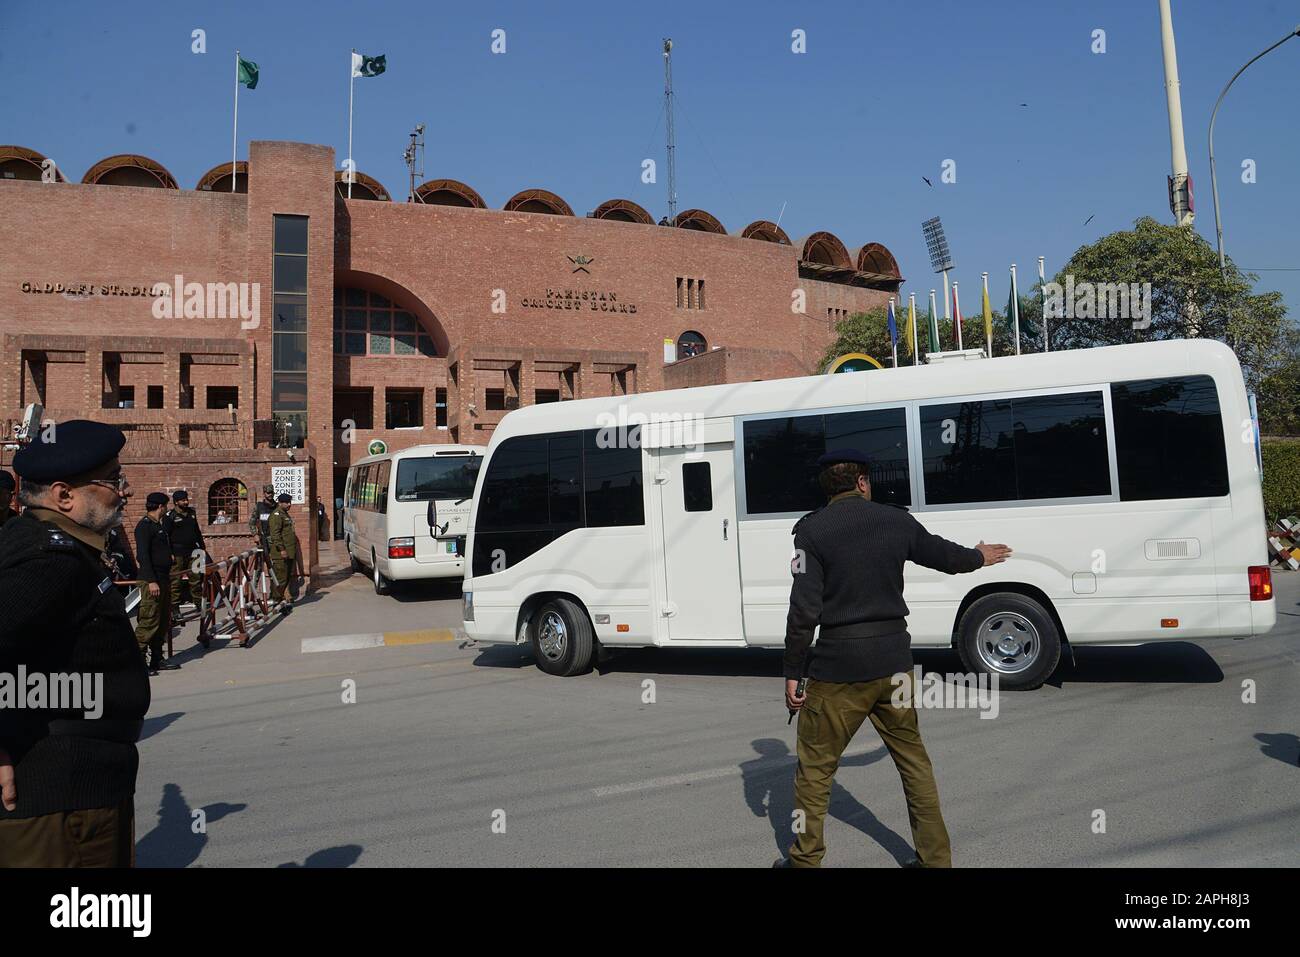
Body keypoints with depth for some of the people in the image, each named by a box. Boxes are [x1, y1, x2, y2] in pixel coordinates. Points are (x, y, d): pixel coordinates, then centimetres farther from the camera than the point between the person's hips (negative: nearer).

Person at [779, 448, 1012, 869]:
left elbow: (804, 609, -13)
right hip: (893, 661, 4)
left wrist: (793, 672, -6)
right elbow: (943, 555, 23)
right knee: (913, 760, 19)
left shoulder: (812, 529, -8)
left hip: (838, 666, -4)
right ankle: (935, 858, 28)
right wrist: (980, 556, 45)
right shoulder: (897, 520, 5)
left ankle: (805, 860, 19)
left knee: (814, 767, 10)